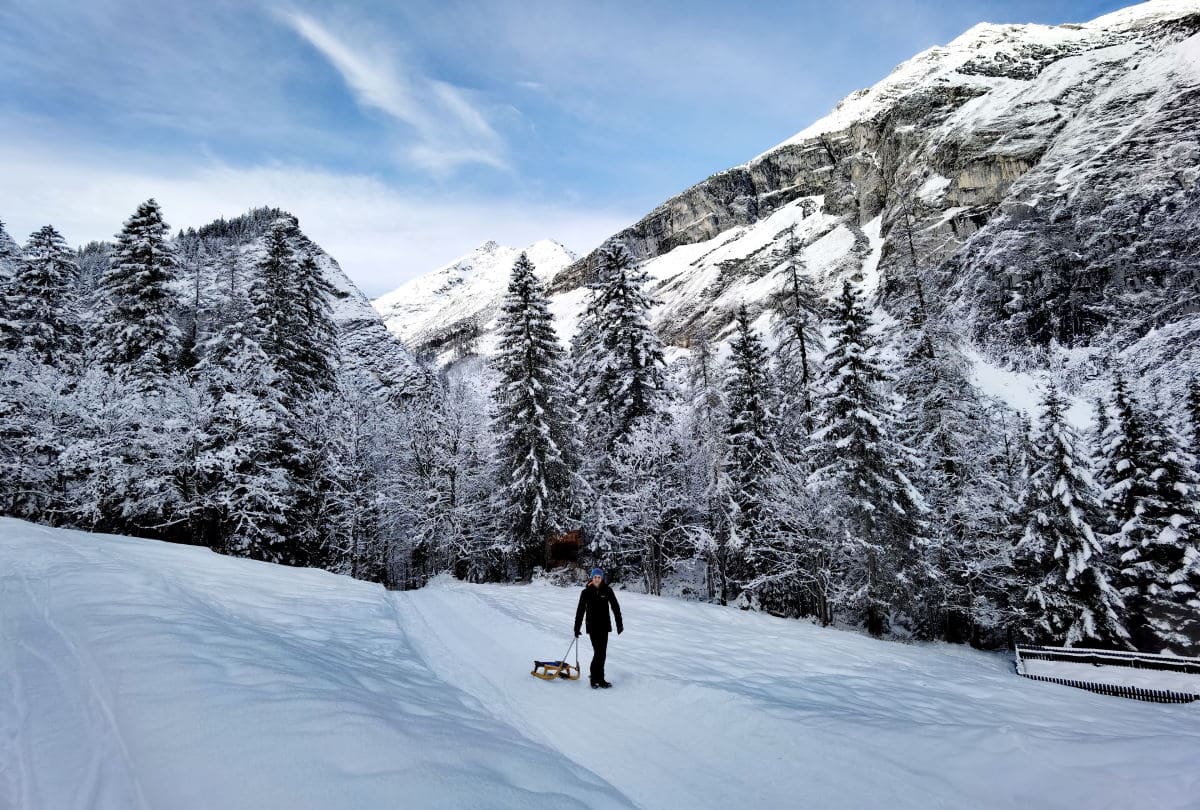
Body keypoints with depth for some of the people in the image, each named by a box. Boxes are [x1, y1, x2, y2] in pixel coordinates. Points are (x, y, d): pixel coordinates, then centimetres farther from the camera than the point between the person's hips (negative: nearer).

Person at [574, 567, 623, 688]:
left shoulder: (607, 590, -1)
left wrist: (619, 624, 0)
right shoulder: (586, 592, -2)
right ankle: (598, 679, 2)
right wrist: (577, 628, 2)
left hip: (604, 626, 2)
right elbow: (580, 611, 2)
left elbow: (615, 607, 3)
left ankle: (596, 678, 19)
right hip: (592, 627, -2)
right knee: (599, 652, -8)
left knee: (601, 653, 6)